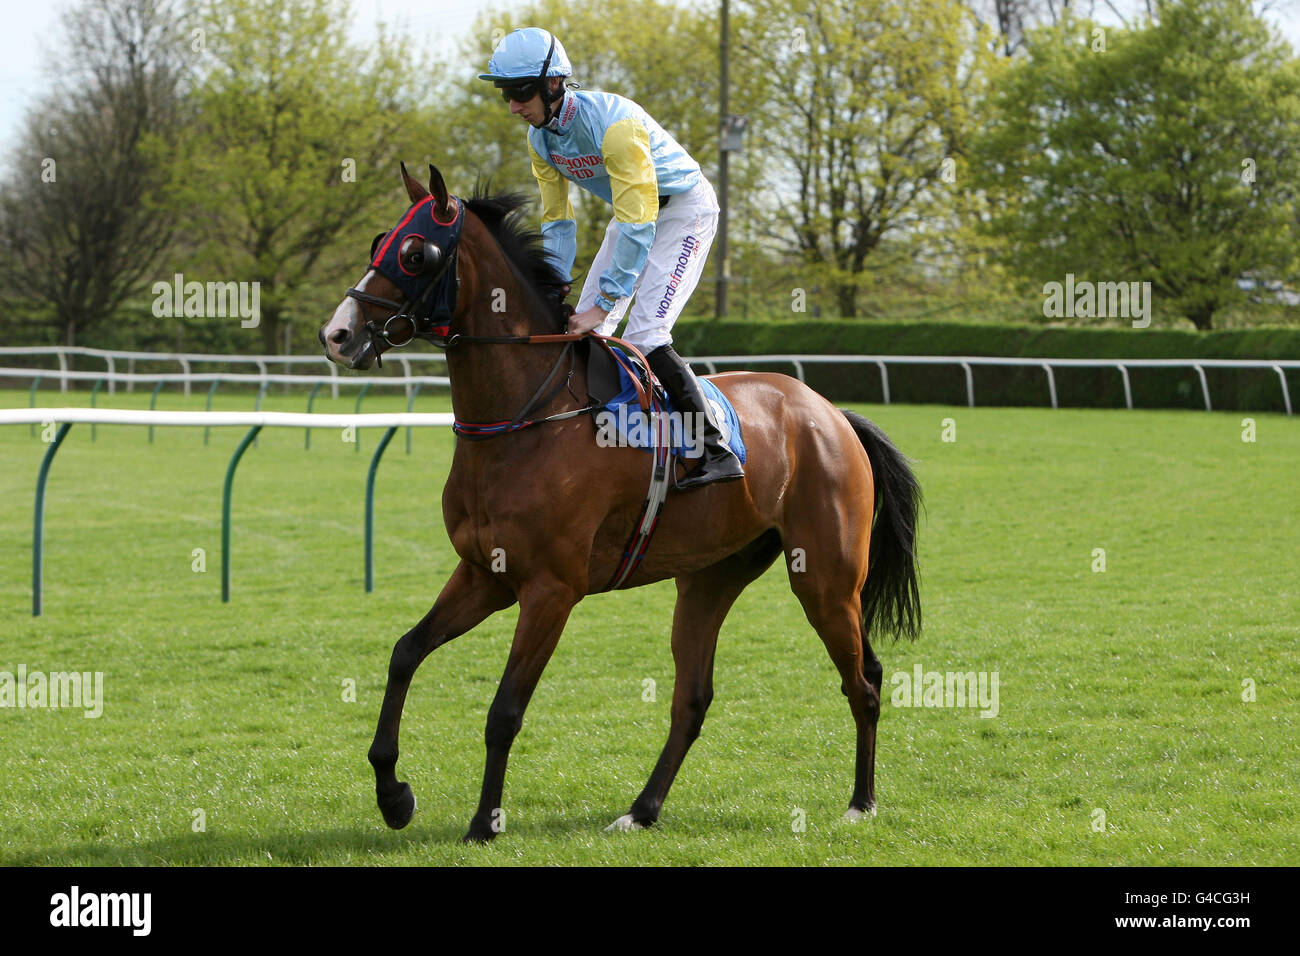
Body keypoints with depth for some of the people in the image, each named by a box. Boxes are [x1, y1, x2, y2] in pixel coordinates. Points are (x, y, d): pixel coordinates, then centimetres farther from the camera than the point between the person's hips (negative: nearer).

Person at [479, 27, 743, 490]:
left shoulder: (613, 123, -34)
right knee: (583, 333, 3)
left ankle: (718, 452, -19)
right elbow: (556, 222, 2)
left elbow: (638, 225, -33)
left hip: (684, 208, -9)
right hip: (632, 209, 9)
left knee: (644, 334, -21)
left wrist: (604, 304, -33)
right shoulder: (541, 138, -8)